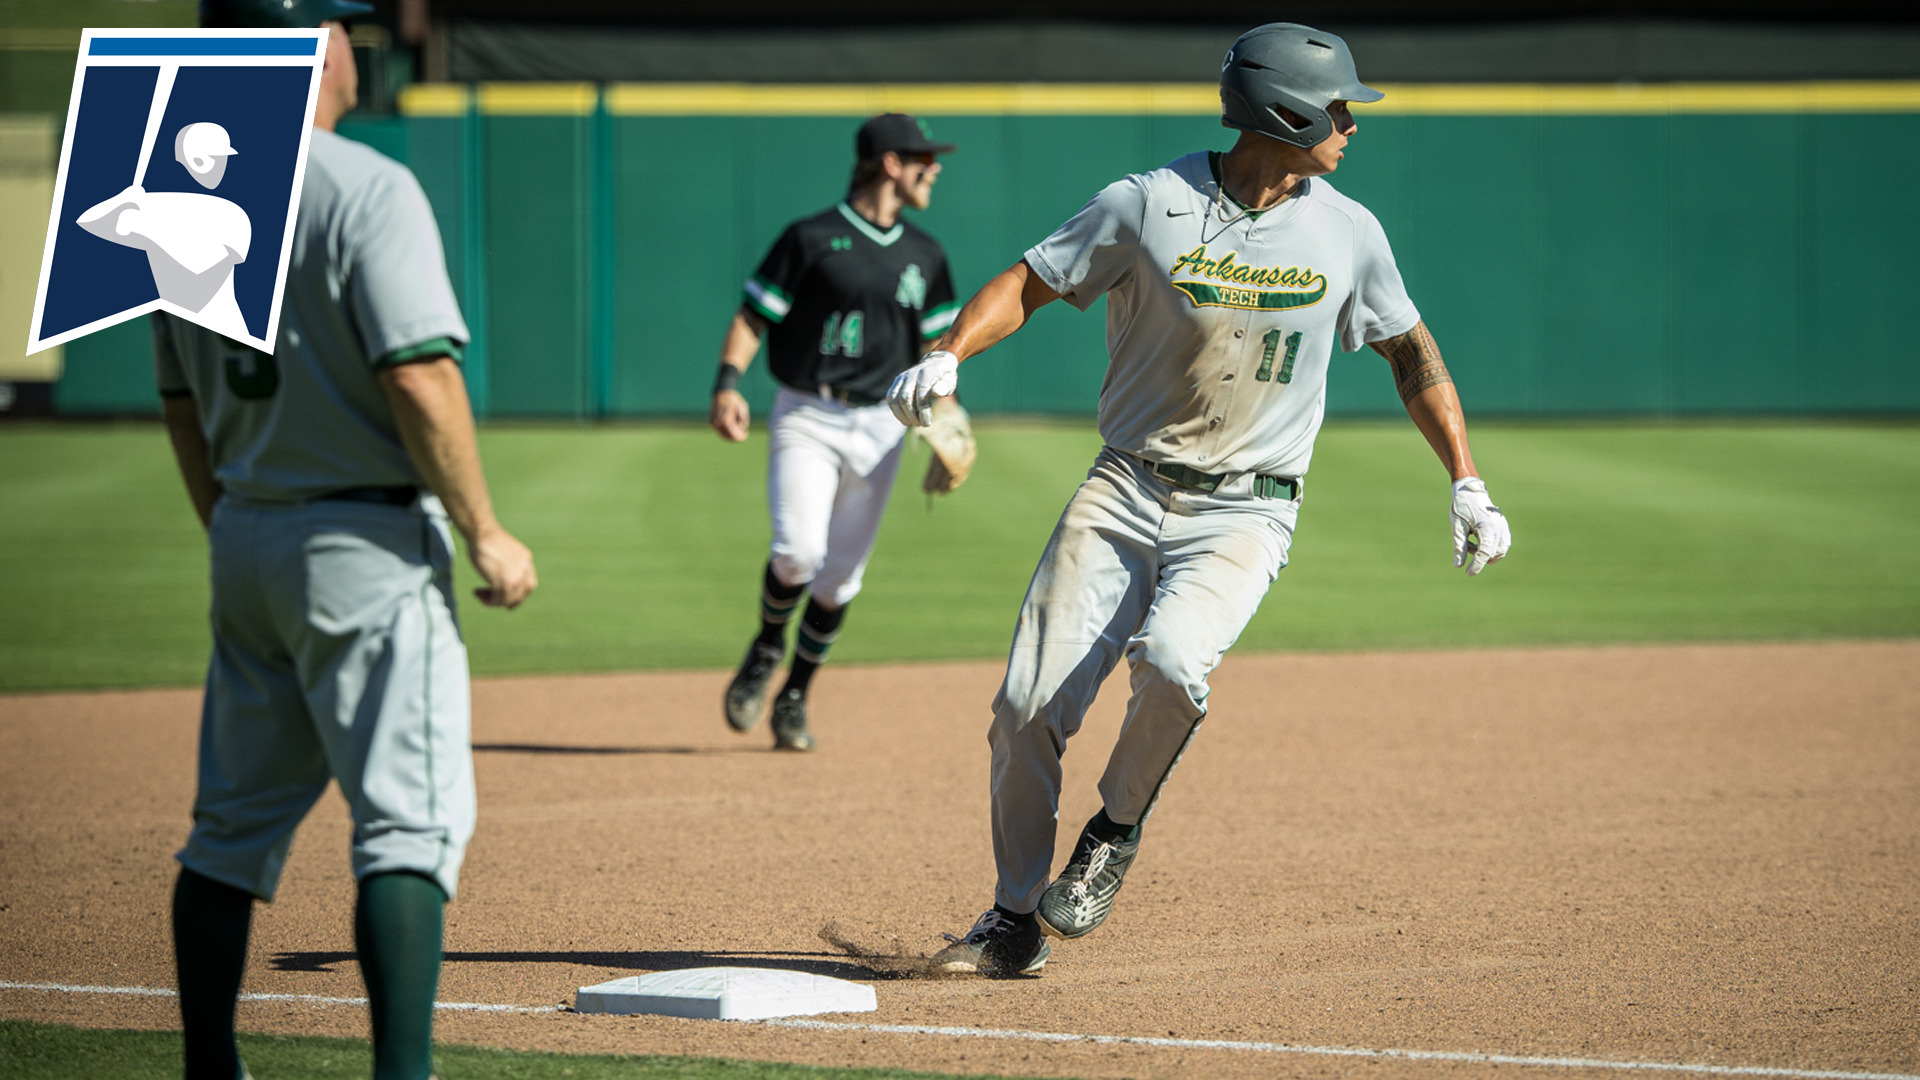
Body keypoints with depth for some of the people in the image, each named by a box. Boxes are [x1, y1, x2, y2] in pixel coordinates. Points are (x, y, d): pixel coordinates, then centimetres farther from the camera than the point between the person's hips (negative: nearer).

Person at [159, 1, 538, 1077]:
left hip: (245, 542, 8)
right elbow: (419, 382, -21)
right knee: (412, 821, -8)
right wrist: (486, 534, -13)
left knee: (234, 823, 14)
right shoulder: (368, 190, -14)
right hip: (368, 545, -8)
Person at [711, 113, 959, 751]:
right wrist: (728, 383, -18)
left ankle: (794, 699, 20)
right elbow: (752, 317, -3)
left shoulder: (924, 256, 12)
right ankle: (767, 647, 8)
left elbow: (935, 347, 17)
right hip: (806, 418, -4)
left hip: (879, 428, 4)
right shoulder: (811, 239, -3)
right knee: (798, 551, -22)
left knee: (841, 576, 3)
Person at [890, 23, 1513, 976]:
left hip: (1243, 514, 0)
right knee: (1028, 706, -7)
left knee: (1170, 661, -30)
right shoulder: (1146, 207, -7)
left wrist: (1467, 486, 8)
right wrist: (946, 356, -20)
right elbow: (1027, 283, -2)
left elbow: (1410, 351, 14)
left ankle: (1116, 829, -1)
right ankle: (1016, 924, 13)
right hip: (1126, 494, 0)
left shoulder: (1348, 234, 1)